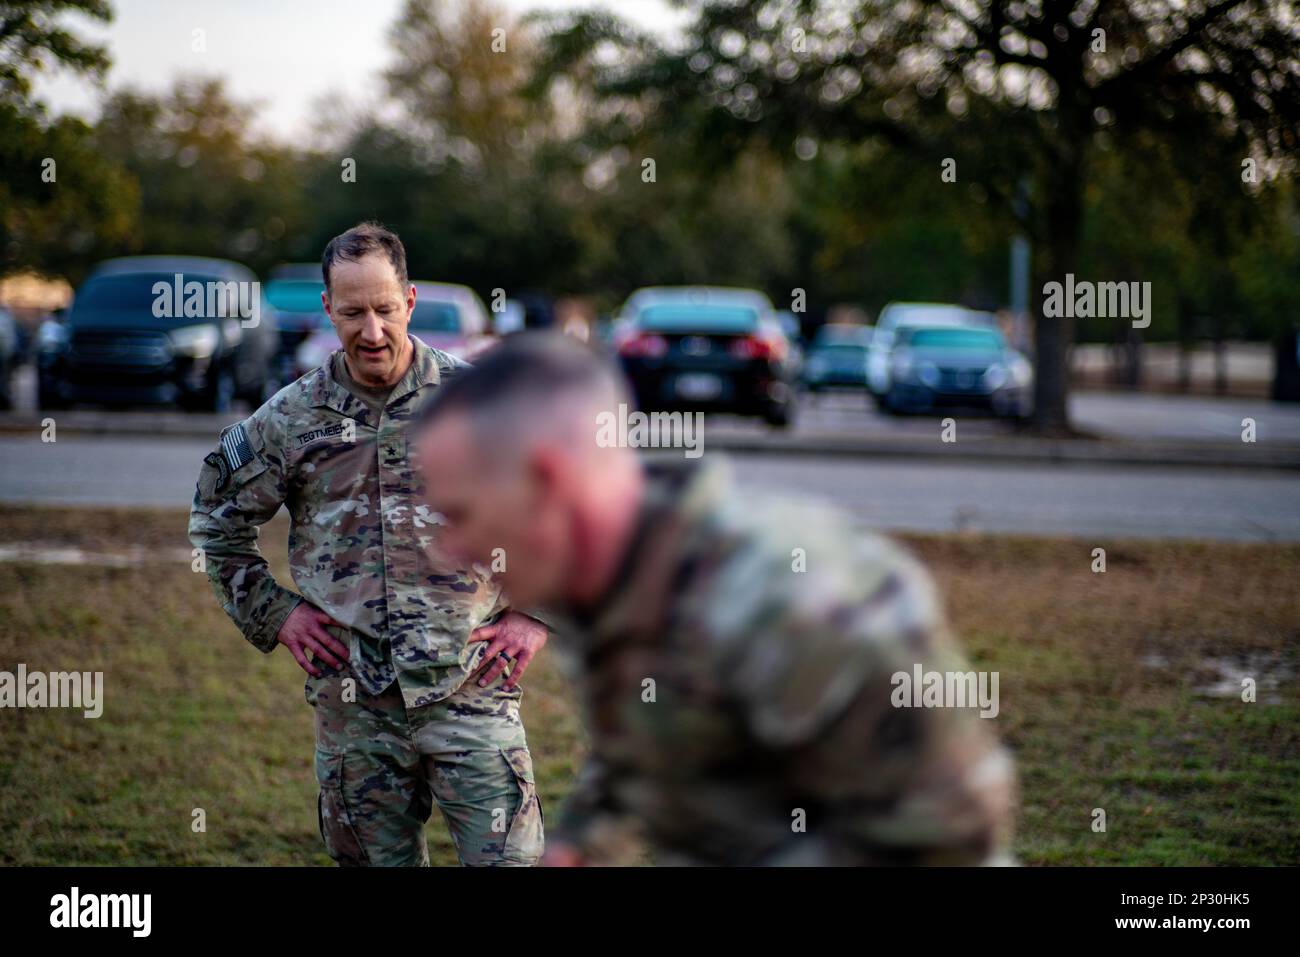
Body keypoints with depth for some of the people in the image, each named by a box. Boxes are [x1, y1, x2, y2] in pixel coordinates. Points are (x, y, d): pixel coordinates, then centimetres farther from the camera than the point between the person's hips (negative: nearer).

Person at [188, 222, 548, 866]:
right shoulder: (289, 419, 5)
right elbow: (215, 518, 19)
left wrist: (539, 615, 2)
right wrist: (272, 612, 10)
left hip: (470, 689, -2)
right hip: (353, 702, 2)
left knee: (507, 858, -8)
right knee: (380, 857, 9)